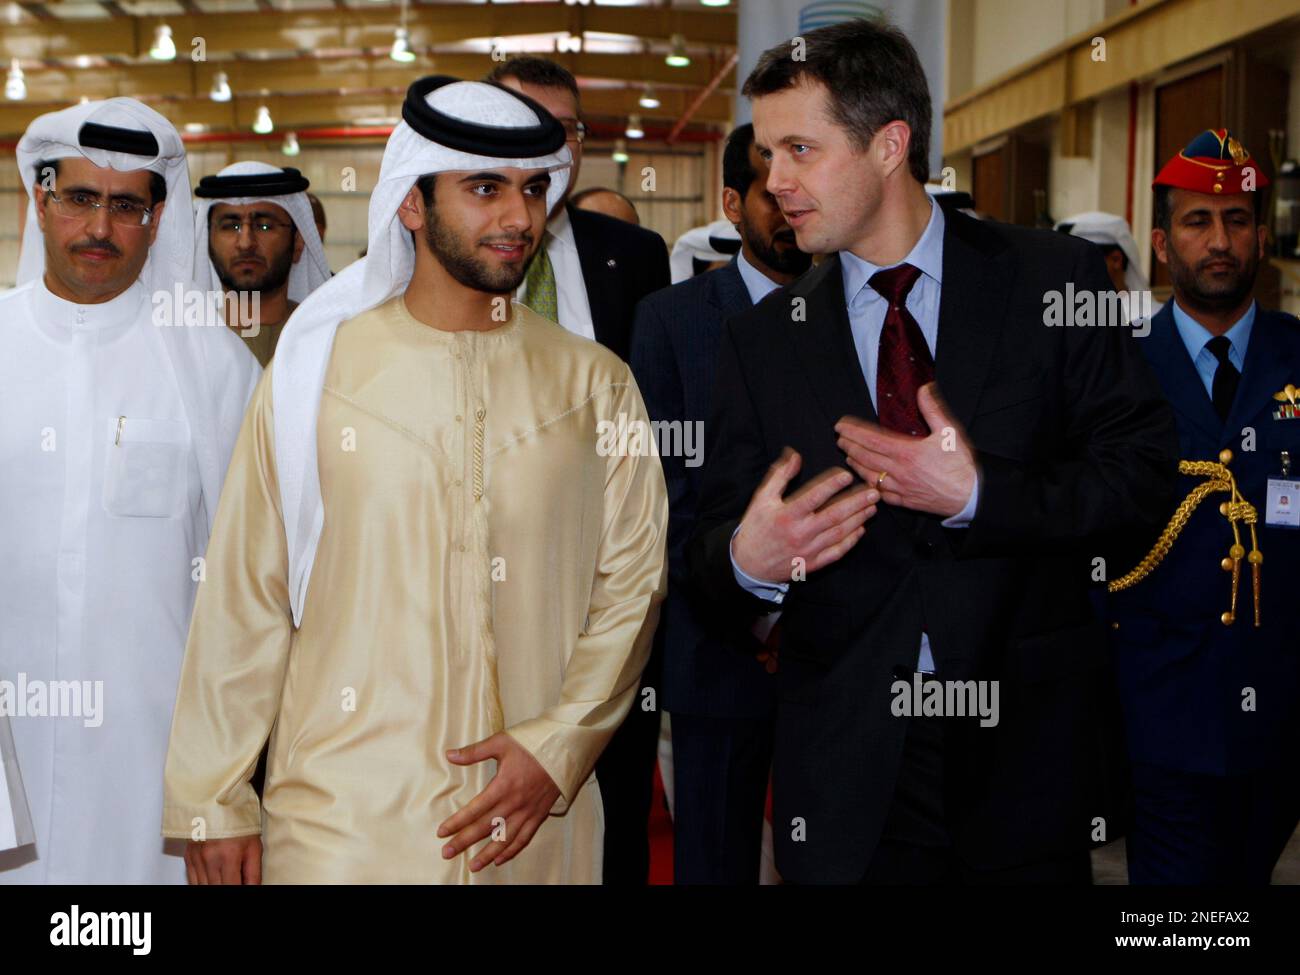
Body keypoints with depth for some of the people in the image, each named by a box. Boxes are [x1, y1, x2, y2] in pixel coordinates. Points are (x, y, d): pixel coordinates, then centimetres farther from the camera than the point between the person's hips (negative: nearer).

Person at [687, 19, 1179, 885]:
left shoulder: (1052, 279, -4)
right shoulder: (764, 339, 2)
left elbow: (1146, 466, -7)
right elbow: (716, 541, 1)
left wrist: (979, 495, -20)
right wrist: (748, 562, -23)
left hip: (1029, 744, -1)